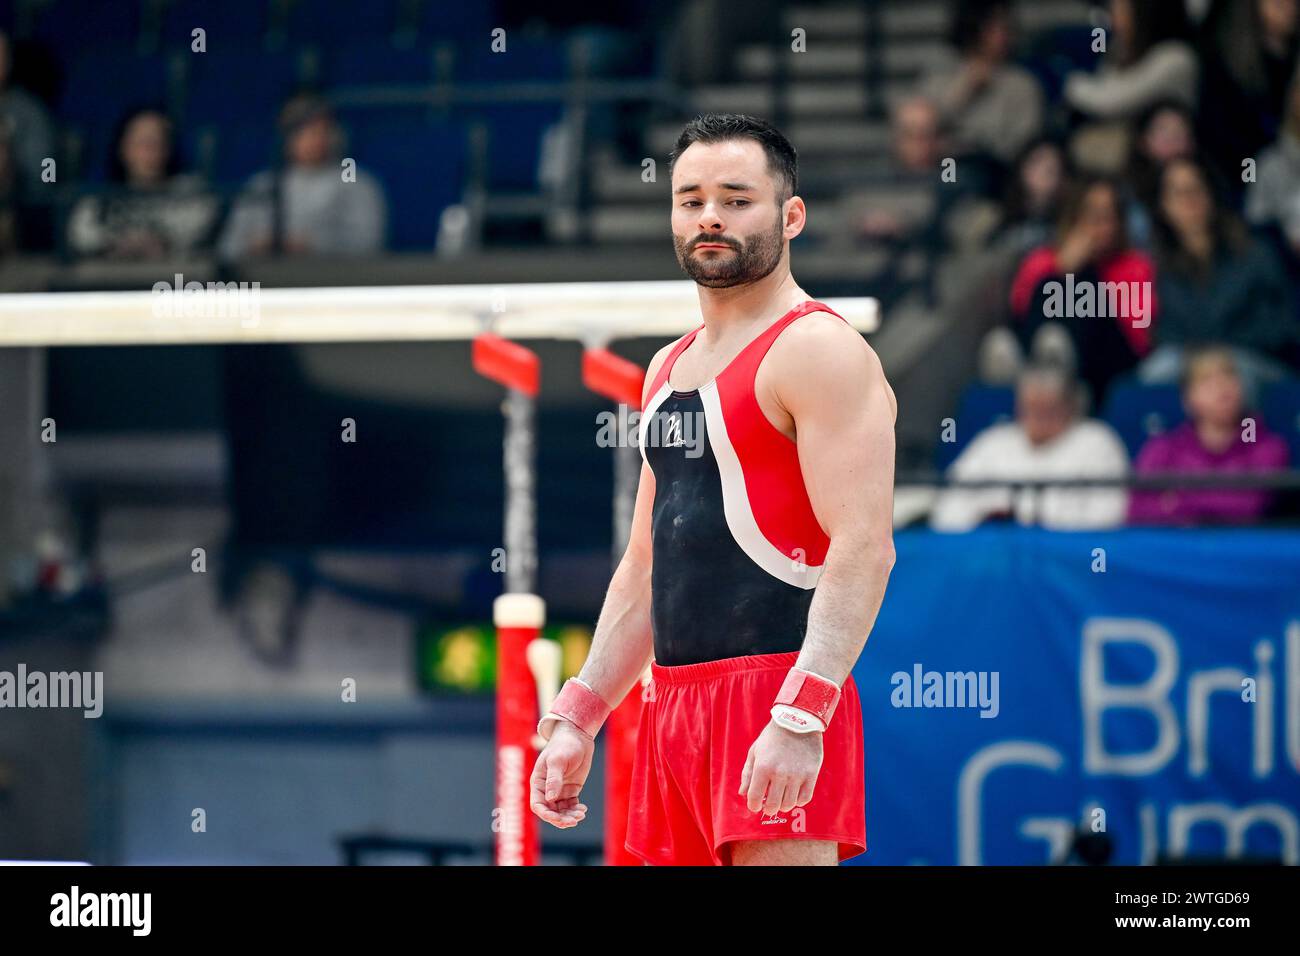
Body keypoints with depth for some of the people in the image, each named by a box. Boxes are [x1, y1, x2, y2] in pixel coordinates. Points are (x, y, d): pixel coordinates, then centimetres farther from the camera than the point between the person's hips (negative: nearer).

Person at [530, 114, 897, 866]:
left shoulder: (819, 351, -7)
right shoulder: (671, 368, 20)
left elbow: (863, 549, -17)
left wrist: (800, 719, -26)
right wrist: (576, 718, 18)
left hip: (775, 692, -9)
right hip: (674, 707, 9)